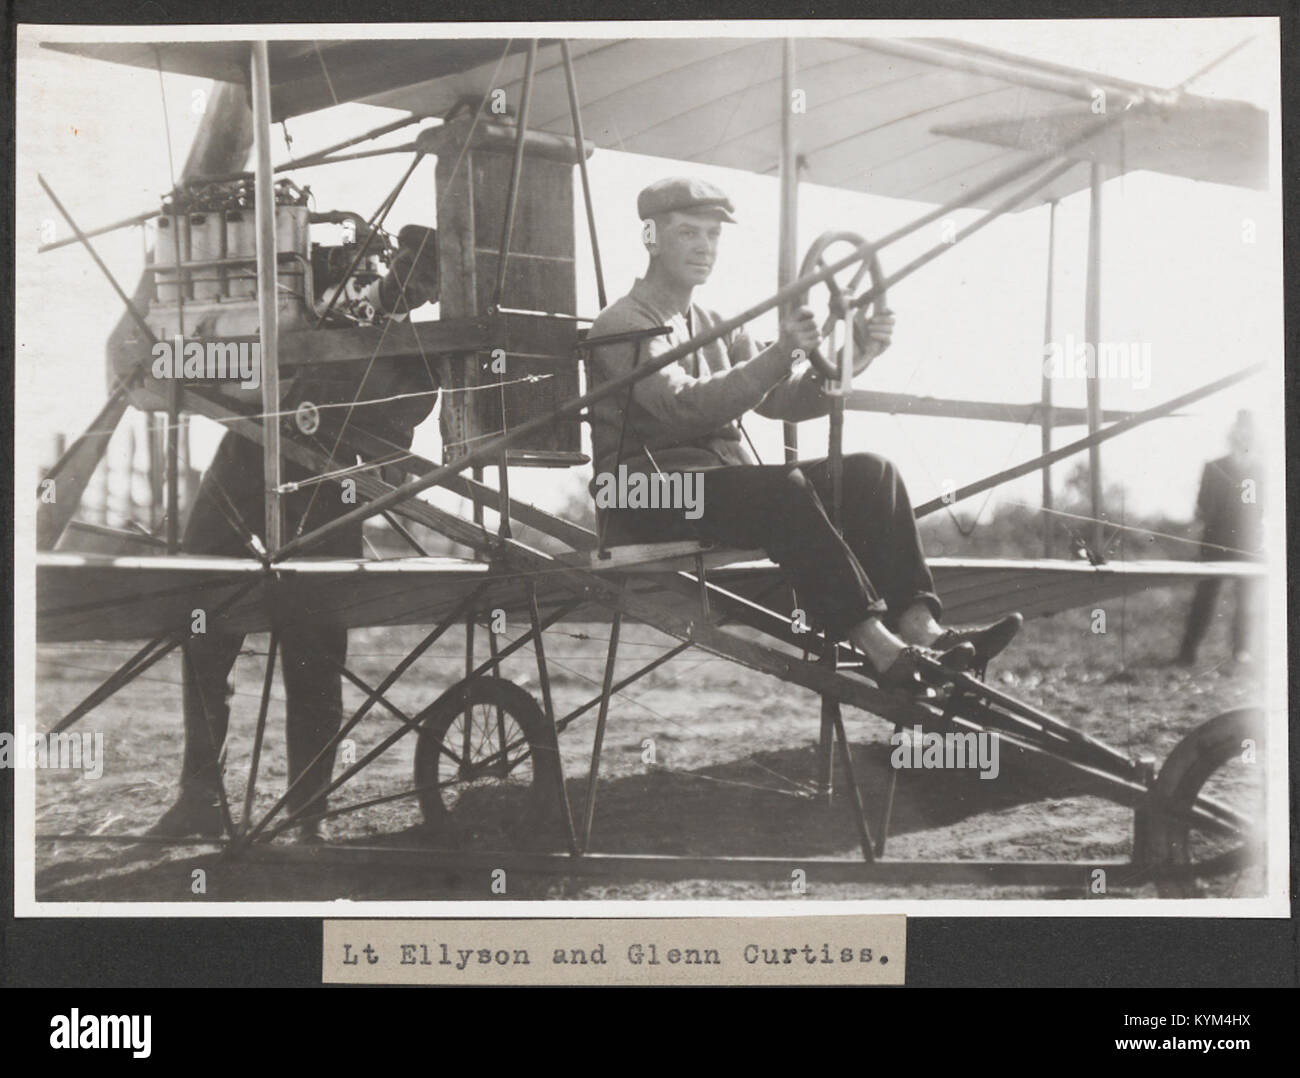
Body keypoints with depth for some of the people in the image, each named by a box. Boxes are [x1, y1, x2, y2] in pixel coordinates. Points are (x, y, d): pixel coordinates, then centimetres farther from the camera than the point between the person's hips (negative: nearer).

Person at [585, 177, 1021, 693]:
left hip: (725, 483, 8)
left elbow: (782, 400, 7)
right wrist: (780, 354, -32)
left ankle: (918, 625, -28)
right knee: (783, 488, -34)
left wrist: (850, 361, -11)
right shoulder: (623, 325, -4)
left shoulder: (715, 328, 21)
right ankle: (878, 647, -40)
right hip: (643, 500, -8)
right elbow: (684, 406, -22)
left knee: (869, 472, -12)